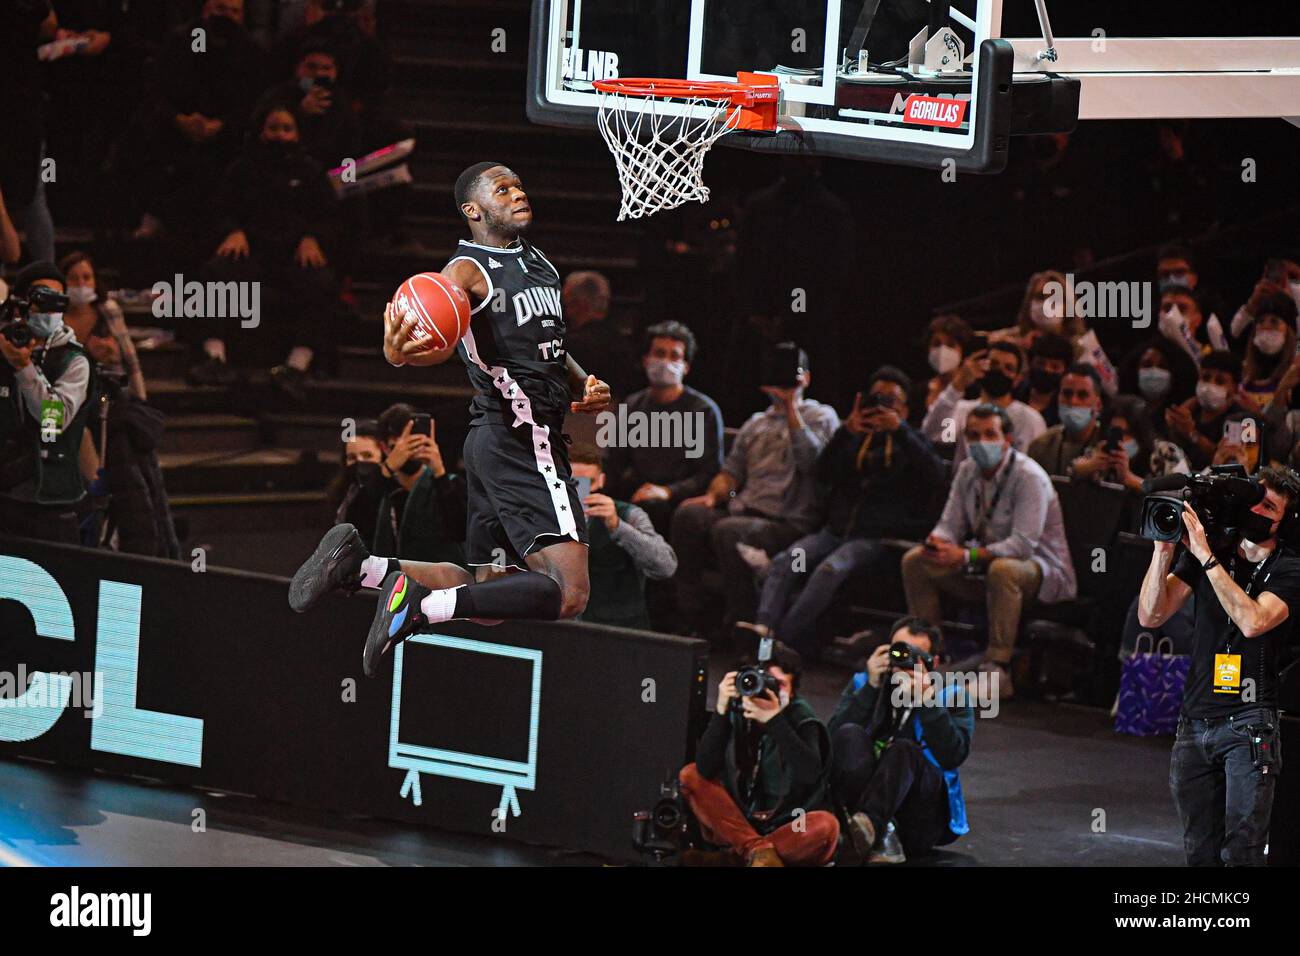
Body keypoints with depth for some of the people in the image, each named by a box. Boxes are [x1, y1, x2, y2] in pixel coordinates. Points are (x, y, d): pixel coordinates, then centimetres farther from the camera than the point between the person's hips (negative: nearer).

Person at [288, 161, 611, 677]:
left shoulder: (538, 262, 18)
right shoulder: (468, 270, -10)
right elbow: (433, 342, -30)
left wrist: (584, 386, 10)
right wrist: (398, 351, -54)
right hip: (519, 442, -9)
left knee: (488, 588, 13)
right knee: (568, 592, -20)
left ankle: (359, 564, 7)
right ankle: (422, 606, -23)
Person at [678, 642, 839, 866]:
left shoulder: (801, 717, -9)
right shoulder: (736, 711, -4)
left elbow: (809, 774, -27)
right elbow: (705, 769, -16)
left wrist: (774, 720, -35)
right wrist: (721, 711, -25)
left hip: (788, 828, -3)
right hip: (739, 821, 3)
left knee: (825, 825, -32)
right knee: (691, 776, -14)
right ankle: (758, 850, -26)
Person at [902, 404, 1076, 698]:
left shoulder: (1028, 476, -21)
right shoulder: (968, 471, 3)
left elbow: (1023, 544, -29)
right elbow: (950, 524, 5)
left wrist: (966, 556, -35)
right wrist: (937, 542, -22)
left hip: (1041, 568, -7)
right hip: (987, 564, 8)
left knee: (1002, 569, -42)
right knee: (914, 561, -5)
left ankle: (997, 669, -37)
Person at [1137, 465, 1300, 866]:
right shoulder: (1202, 554, 8)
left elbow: (1253, 620, -21)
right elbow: (1150, 615, 1)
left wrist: (1206, 557, -21)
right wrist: (1163, 549, -12)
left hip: (1247, 723, -4)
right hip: (1194, 722, 4)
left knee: (1242, 852, -9)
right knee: (1199, 850, 8)